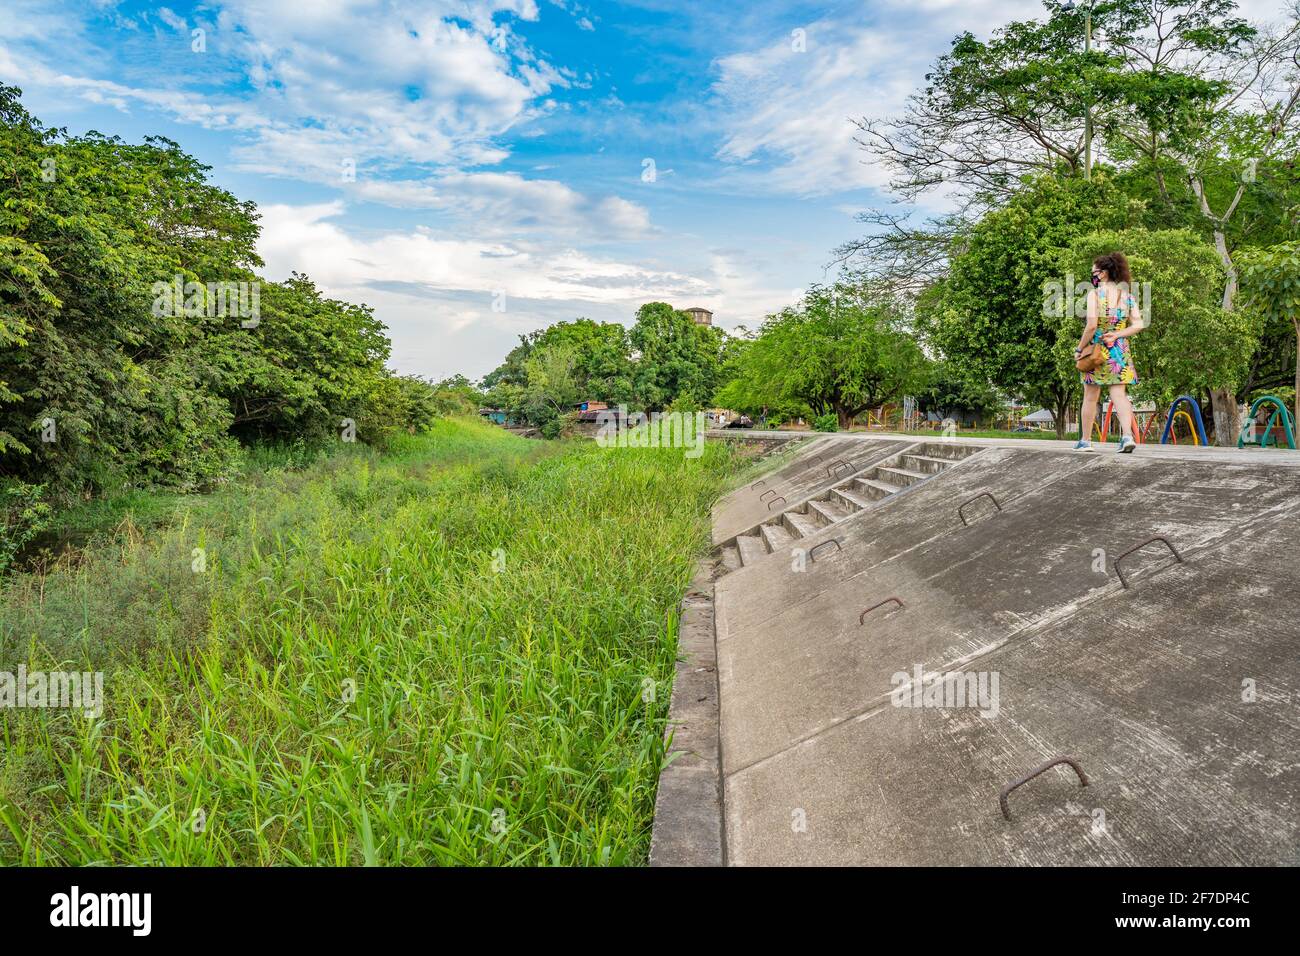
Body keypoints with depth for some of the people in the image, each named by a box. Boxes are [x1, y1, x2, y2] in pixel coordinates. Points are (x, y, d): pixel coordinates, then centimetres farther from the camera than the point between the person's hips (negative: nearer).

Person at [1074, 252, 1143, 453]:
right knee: (1119, 395, 1)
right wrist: (1116, 335, -3)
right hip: (1120, 351, 4)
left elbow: (1092, 325, -19)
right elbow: (1138, 325, 0)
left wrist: (1079, 348, -9)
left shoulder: (1095, 294, -10)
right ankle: (1128, 435, -16)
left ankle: (1085, 440, 15)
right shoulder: (1127, 295, 6)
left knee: (1090, 397, 7)